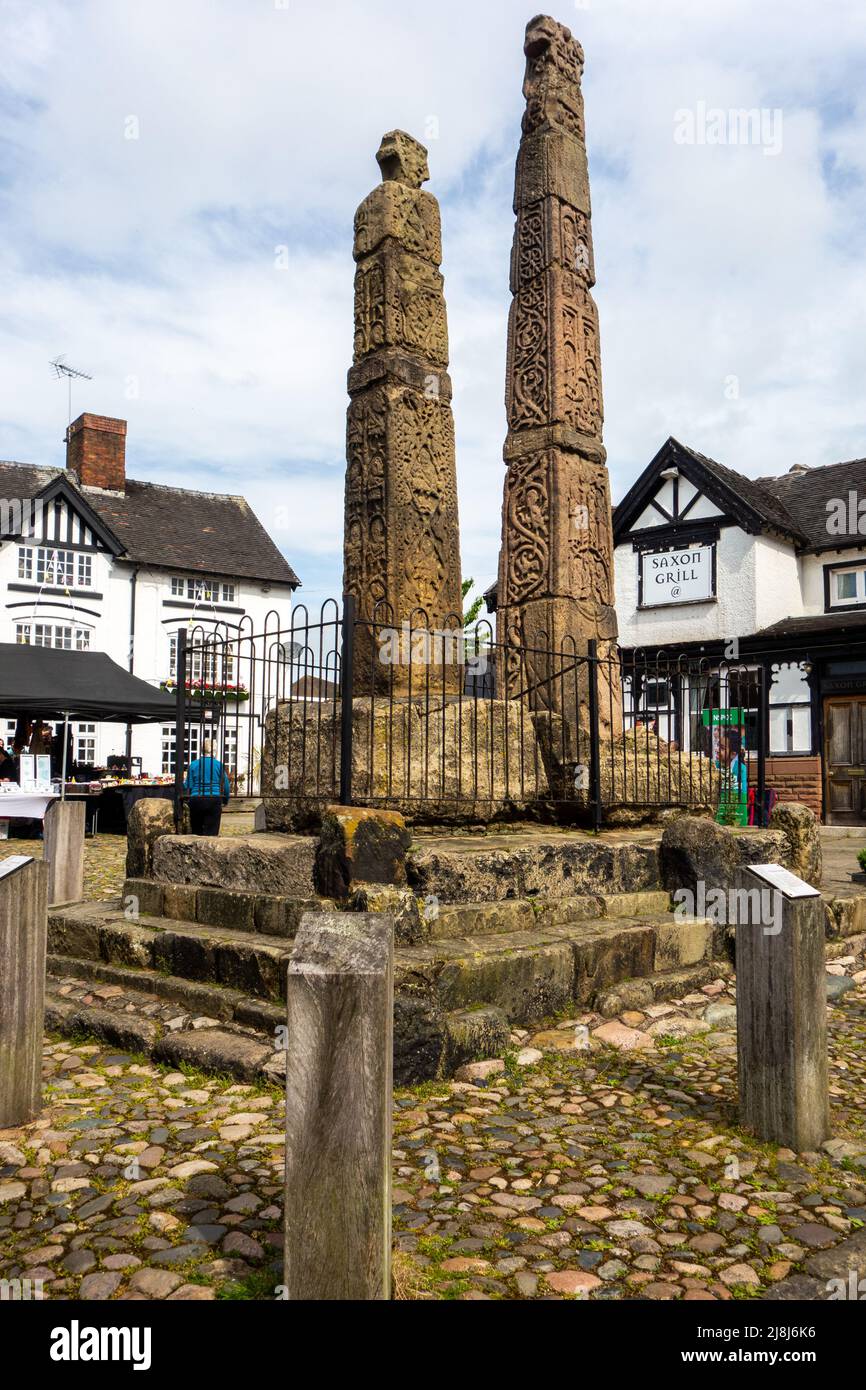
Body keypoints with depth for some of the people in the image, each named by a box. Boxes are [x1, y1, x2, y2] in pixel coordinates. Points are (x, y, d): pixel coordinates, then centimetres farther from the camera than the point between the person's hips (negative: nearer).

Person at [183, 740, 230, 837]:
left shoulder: (193, 765, 2)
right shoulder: (219, 764, 0)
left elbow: (188, 786, 0)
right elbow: (226, 785, 3)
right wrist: (225, 800, 19)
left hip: (196, 800, 1)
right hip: (214, 800, -1)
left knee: (196, 832, 12)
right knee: (211, 833, -2)